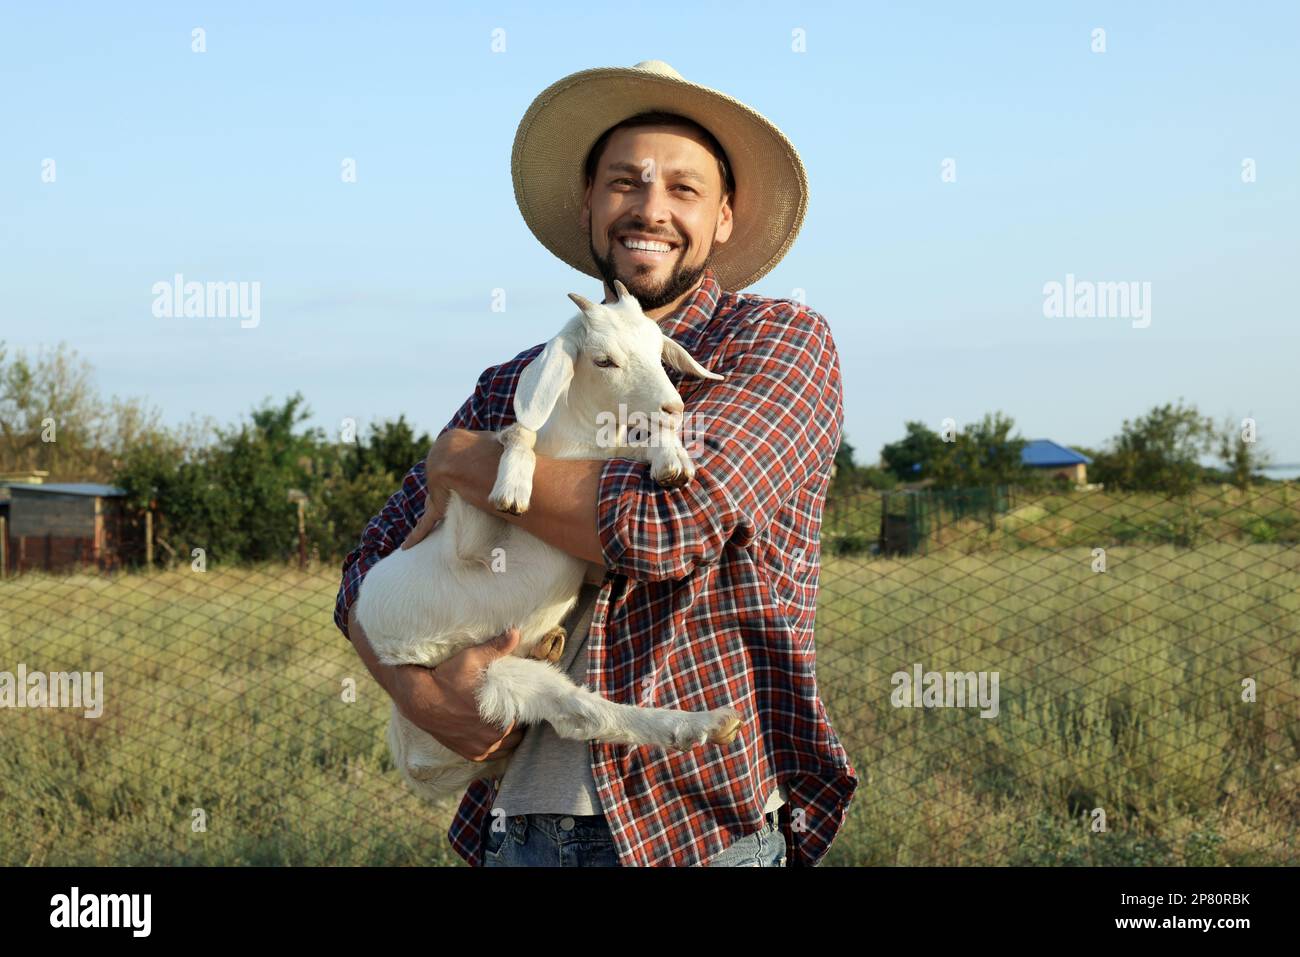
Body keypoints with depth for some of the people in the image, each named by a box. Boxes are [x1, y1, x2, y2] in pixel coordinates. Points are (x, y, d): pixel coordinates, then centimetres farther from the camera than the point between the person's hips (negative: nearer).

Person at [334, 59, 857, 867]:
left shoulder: (779, 339, -3)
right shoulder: (514, 387, 10)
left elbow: (669, 523, -19)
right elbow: (373, 567, 10)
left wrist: (470, 462, -6)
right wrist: (415, 687, -11)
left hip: (707, 823, -4)